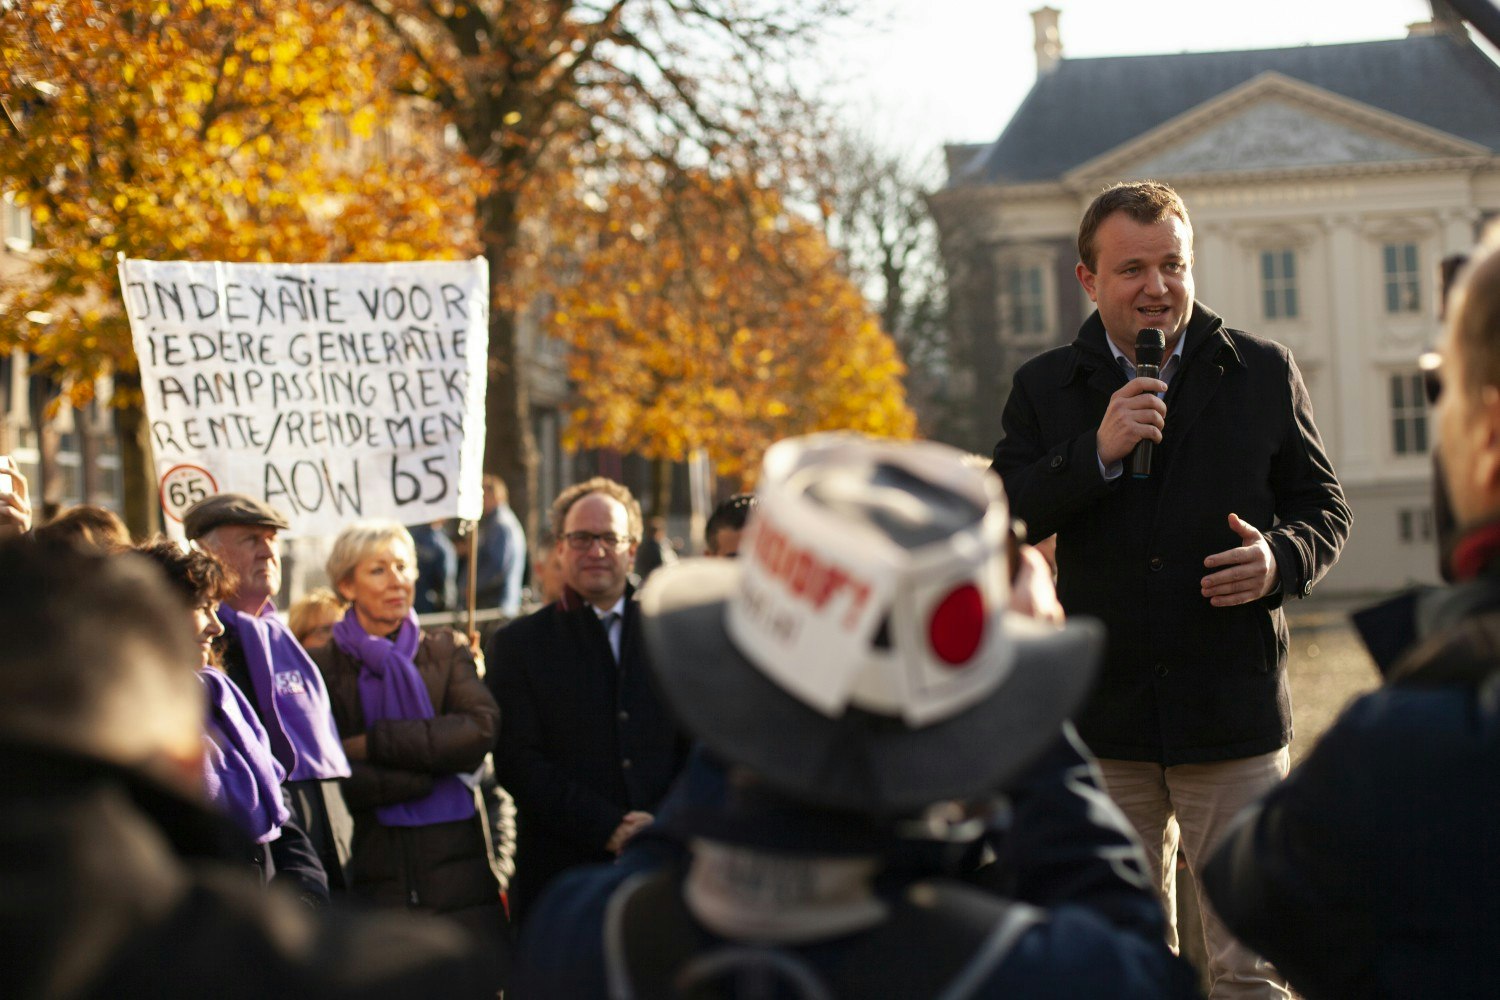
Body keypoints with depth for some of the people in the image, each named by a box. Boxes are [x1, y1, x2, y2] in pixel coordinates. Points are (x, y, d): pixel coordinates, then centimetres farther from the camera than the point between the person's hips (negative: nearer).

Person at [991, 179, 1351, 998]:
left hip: (1233, 714, -1)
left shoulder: (1264, 374, 5)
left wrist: (1281, 560, -12)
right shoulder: (1045, 388, 6)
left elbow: (1324, 507, 10)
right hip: (1105, 725, 1)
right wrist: (1094, 455, -16)